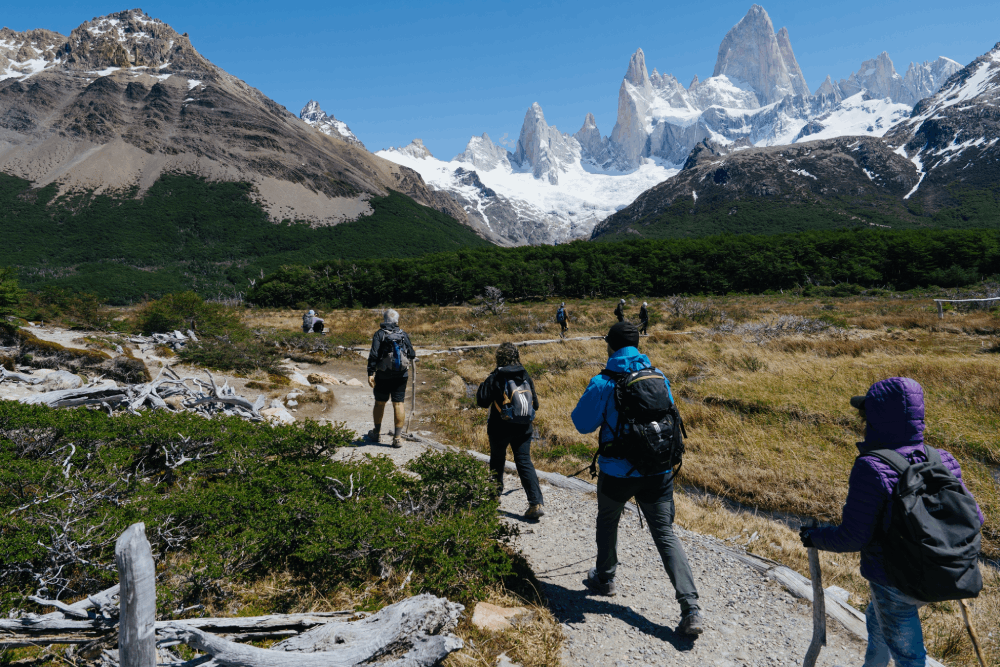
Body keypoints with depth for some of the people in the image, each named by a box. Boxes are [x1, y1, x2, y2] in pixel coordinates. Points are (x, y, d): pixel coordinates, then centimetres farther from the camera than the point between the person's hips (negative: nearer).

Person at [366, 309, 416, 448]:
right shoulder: (403, 334, 2)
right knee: (398, 404, 2)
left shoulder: (380, 334, -5)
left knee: (379, 403, 14)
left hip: (383, 375, -1)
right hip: (401, 375, 1)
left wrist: (370, 373, -13)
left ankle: (376, 433, 30)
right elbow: (412, 354, 3)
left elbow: (374, 355, -13)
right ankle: (397, 437, 0)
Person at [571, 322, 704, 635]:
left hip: (618, 471, -2)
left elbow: (583, 423, -4)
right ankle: (691, 610, -3)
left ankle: (604, 578, 41)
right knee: (665, 534, 5)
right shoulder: (659, 377, 1)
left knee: (607, 523, 23)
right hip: (658, 470, 3)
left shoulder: (603, 383, -12)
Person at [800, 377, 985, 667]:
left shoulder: (872, 468, -28)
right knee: (877, 620, 33)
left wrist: (815, 537, -7)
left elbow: (853, 536, -24)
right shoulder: (941, 461, -9)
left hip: (894, 584, -7)